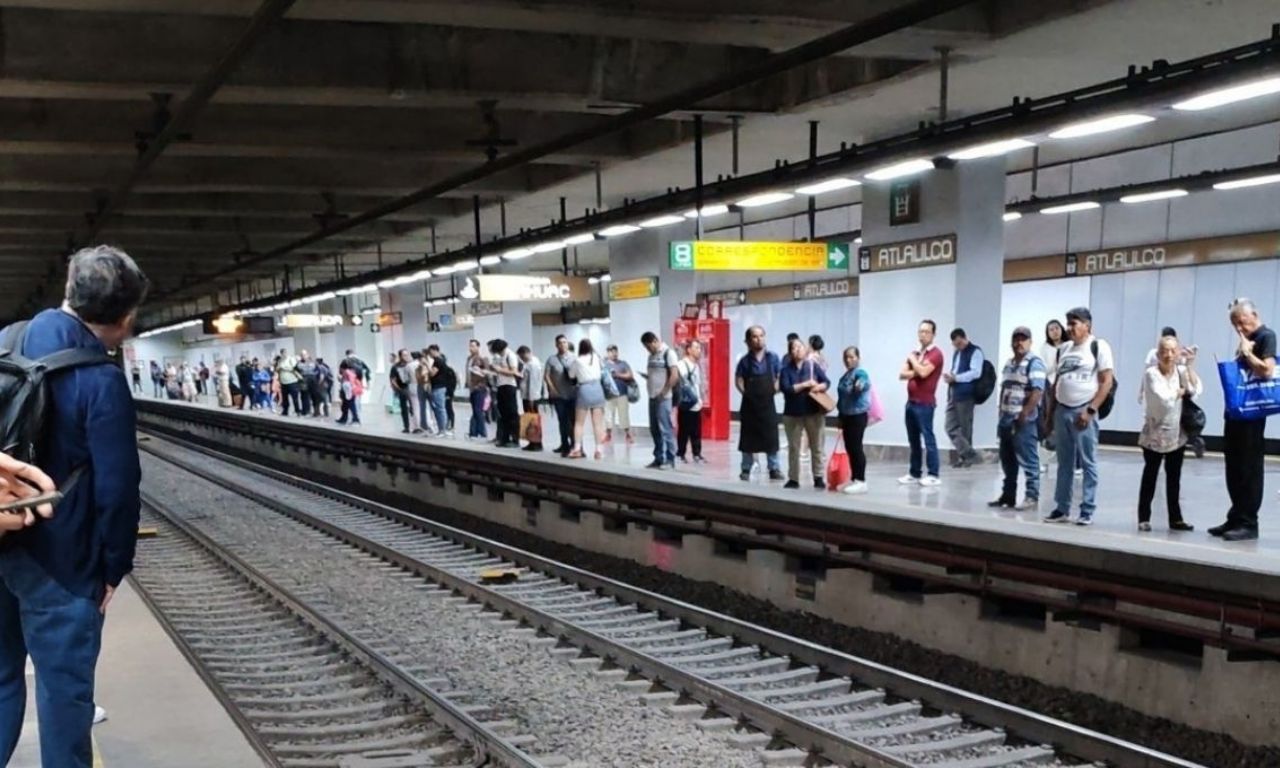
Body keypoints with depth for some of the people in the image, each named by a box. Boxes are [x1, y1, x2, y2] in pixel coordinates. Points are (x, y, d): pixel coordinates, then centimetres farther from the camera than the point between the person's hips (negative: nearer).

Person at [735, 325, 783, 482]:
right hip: (750, 404, 0)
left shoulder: (772, 358, 0)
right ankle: (746, 469, 13)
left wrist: (774, 390, -4)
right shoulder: (745, 360, -3)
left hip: (767, 403, 0)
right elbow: (738, 380, 3)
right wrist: (745, 393, -7)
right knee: (748, 438, 5)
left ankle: (774, 469, 8)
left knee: (771, 437, 1)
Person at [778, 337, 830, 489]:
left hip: (814, 412, 0)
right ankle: (793, 479, 14)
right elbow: (785, 388, -14)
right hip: (792, 414, 0)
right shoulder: (786, 370, -1)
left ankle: (818, 477, 12)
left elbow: (827, 382, 4)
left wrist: (819, 387, -18)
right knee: (793, 447, 6)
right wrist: (805, 385, -17)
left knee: (816, 446, 5)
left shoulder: (813, 366, 4)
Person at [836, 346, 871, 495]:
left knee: (856, 448, -9)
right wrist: (841, 418, 23)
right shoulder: (846, 375, 15)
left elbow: (860, 386, -31)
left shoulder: (860, 373, -11)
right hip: (847, 415, 9)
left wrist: (859, 386, -54)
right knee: (849, 448, 12)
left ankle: (861, 481, -5)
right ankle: (853, 480, 19)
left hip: (858, 415, -9)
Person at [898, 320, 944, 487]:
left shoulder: (935, 354, -7)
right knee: (913, 439, 10)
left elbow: (923, 372, -21)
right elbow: (902, 374, 8)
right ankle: (914, 473, 16)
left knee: (928, 437, -8)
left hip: (925, 403, -8)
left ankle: (933, 475, -6)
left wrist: (913, 359, -4)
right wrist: (915, 372, -10)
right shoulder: (914, 354, 17)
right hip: (911, 401, 8)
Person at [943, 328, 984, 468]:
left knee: (964, 429, -1)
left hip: (965, 395, -8)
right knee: (951, 428, -1)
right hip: (953, 395, 8)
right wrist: (949, 376, 3)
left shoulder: (975, 351, -5)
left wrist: (955, 378, -17)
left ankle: (966, 456, 7)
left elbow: (976, 373, -15)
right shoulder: (957, 353, 21)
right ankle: (970, 455, -2)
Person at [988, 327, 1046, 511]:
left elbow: (1038, 391, -19)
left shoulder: (1034, 363, -10)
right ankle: (1007, 496, 20)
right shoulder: (1009, 364, 17)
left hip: (1024, 421, -8)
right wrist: (1001, 413, 17)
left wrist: (1025, 413, -21)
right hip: (1006, 419, 9)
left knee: (1028, 461, -5)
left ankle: (1032, 497, -2)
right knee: (1007, 461, 12)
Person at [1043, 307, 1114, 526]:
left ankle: (1087, 512, 4)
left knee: (1088, 464, 0)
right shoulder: (1064, 348, 14)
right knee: (1064, 463, 11)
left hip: (1083, 412, -6)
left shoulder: (1098, 347, -4)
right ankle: (1062, 509, 17)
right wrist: (1050, 412, 14)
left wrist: (1090, 410, -16)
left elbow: (1107, 382, -9)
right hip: (1062, 410, 6)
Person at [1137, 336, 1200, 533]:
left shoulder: (1181, 372, 3)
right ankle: (1144, 518, 9)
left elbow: (1196, 390, -13)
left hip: (1177, 434, 4)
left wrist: (1190, 366, -15)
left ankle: (1175, 518, 16)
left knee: (1174, 477, 10)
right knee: (1150, 476, 4)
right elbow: (1164, 398, -22)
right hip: (1154, 434, -4)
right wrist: (1183, 390, -7)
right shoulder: (1151, 373, -10)